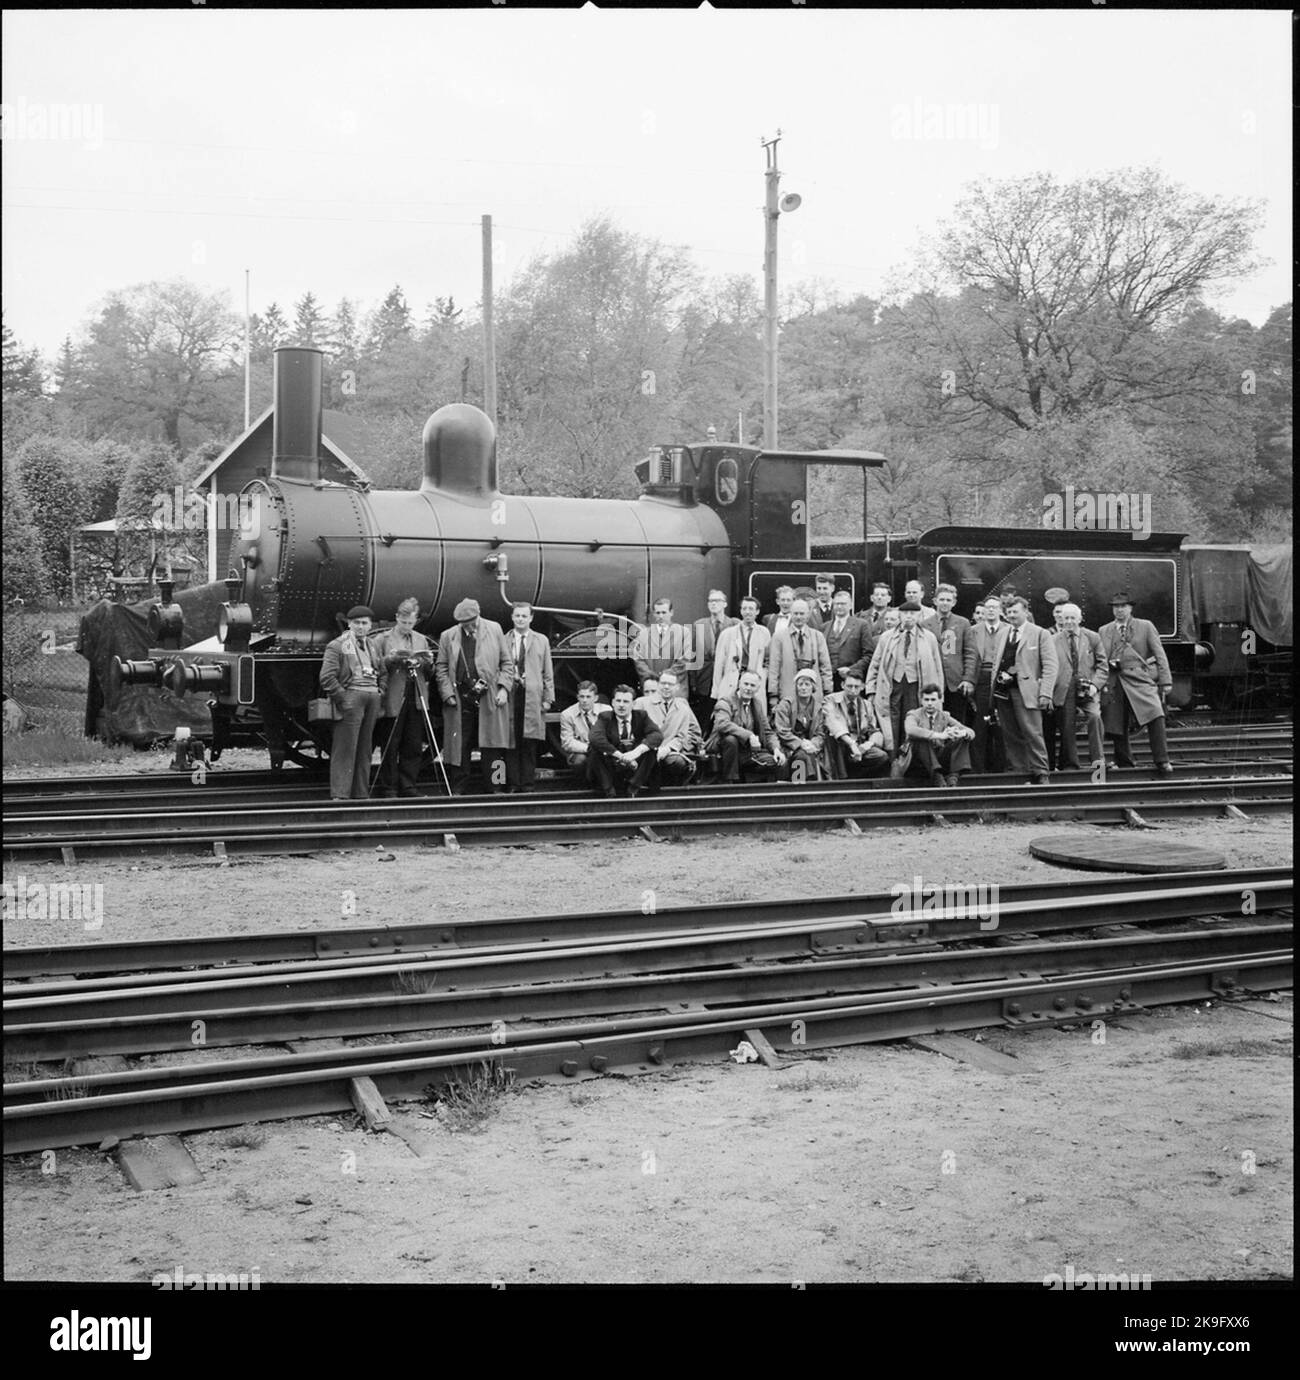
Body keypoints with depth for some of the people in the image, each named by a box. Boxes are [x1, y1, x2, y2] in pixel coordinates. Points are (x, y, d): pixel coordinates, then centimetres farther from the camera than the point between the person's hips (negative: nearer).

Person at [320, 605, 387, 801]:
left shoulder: (373, 646, 20)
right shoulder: (337, 646, -2)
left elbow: (383, 673, 29)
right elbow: (327, 677, -10)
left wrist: (381, 692, 12)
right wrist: (342, 698, -13)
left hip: (372, 699, 6)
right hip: (351, 697, -6)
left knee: (365, 750, 8)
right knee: (345, 750, -8)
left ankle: (361, 794, 13)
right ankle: (339, 795, -8)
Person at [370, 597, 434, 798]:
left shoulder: (421, 640, 18)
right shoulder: (382, 639, 4)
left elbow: (429, 675, 18)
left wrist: (429, 663, -3)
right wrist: (391, 659, -18)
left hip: (416, 700, 4)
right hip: (394, 700, -4)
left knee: (413, 747, 5)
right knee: (390, 748, -1)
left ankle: (409, 787, 12)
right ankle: (387, 788, 5)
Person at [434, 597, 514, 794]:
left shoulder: (494, 630, 8)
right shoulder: (448, 637, 8)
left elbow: (507, 663, 9)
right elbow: (441, 668, 8)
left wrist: (504, 688, -2)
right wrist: (447, 694, -3)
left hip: (489, 698, 0)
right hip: (461, 700, 0)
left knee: (491, 747, -2)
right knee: (462, 746, 3)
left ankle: (495, 788, 4)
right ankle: (460, 790, 10)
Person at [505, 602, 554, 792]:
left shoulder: (541, 641, 12)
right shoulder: (503, 641, 9)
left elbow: (548, 672, 10)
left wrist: (548, 697, 4)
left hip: (532, 696, 0)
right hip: (510, 695, 0)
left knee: (530, 744, -1)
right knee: (511, 742, -2)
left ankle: (528, 783, 4)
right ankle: (512, 783, 3)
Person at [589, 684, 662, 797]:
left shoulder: (641, 715, 3)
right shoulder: (605, 718, -1)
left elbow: (657, 735, -15)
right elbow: (595, 738, -22)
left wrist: (637, 751, -33)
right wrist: (620, 756, -30)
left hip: (635, 770, 1)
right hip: (611, 769, -1)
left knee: (650, 747, -23)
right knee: (595, 749, -25)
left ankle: (633, 787, -16)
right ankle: (609, 789, -17)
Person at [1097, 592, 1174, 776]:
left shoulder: (1145, 627, 12)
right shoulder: (1103, 631, 18)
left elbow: (1159, 654, 7)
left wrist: (1165, 681, -1)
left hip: (1140, 679, -2)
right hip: (1114, 683, 2)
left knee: (1155, 716, -22)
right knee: (1116, 727, -1)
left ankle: (1162, 762, -17)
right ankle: (1125, 764, 16)